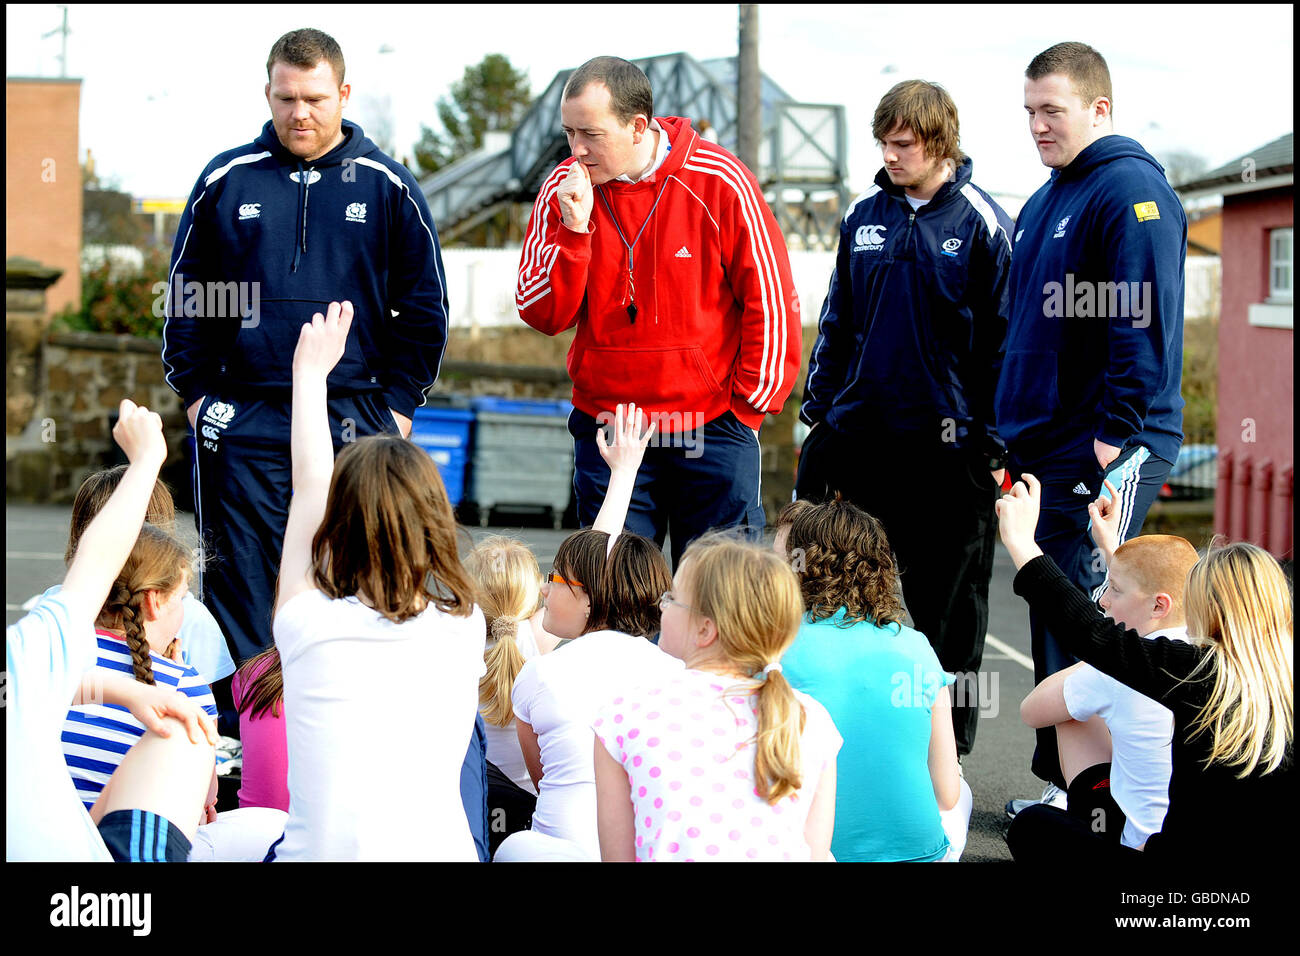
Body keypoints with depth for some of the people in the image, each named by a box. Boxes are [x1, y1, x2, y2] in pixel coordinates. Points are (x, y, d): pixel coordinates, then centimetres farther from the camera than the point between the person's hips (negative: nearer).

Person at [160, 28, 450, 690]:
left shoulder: (386, 187, 5)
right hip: (242, 425, 1)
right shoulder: (227, 181, 7)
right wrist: (196, 392, 5)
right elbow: (185, 298, 13)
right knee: (240, 593, 1)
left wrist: (399, 404, 2)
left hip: (356, 421, -1)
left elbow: (425, 307, 9)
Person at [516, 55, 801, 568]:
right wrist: (574, 229, -16)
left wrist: (750, 405, -1)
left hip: (712, 431, -2)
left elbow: (771, 298, -1)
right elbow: (542, 315, -3)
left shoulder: (719, 182, -8)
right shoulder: (563, 190, 1)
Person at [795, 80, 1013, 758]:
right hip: (861, 433, 4)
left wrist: (994, 441, -9)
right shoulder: (863, 217, 9)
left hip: (947, 441, -4)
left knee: (948, 600, 5)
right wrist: (818, 409, 12)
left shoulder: (981, 223, -5)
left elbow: (1003, 338, -5)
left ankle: (947, 743, 15)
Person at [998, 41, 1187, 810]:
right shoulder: (1045, 203, 18)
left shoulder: (1131, 192, -11)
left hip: (1107, 452, -9)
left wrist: (1116, 432, -22)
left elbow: (1143, 323, -19)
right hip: (1044, 445, 9)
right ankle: (1061, 789, 18)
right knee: (1052, 617, 11)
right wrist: (1015, 431, 20)